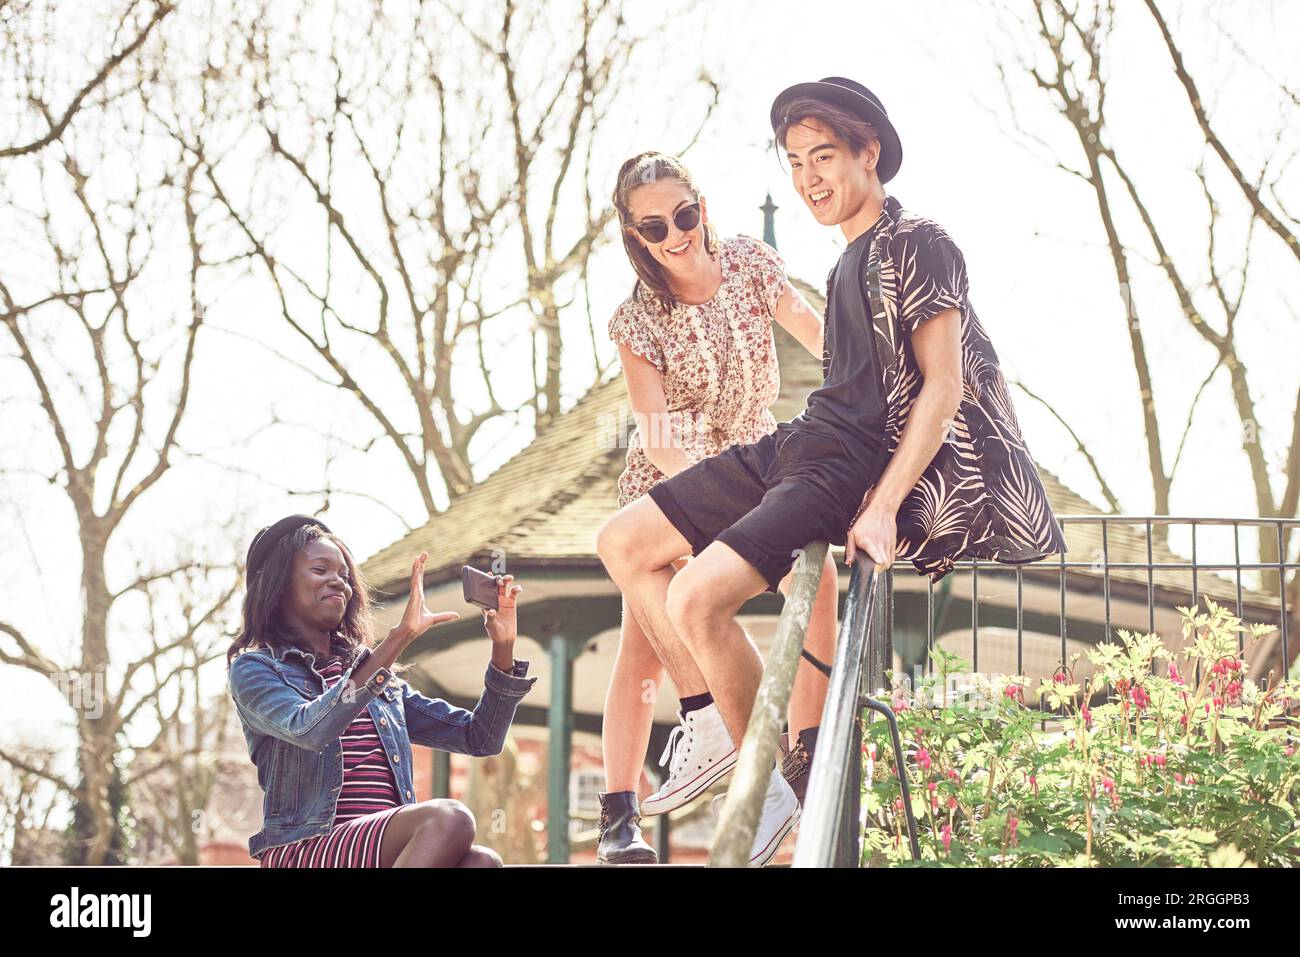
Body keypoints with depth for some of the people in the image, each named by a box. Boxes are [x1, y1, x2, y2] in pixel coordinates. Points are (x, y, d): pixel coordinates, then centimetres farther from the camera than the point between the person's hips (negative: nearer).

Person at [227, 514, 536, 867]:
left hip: (387, 847, 5)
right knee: (449, 819, -33)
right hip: (304, 852, -5)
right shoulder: (254, 669, 8)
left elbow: (479, 738, 23)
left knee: (482, 861, -31)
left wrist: (502, 647, 9)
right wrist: (400, 636, -19)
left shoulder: (381, 679, 26)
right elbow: (308, 729, -16)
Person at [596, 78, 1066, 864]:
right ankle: (715, 718, 10)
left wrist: (882, 508, -22)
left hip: (848, 467, -10)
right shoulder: (855, 259, 19)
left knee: (696, 600, -26)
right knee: (624, 545, 5)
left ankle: (771, 782, -10)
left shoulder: (919, 245, -9)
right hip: (795, 446, 10)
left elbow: (943, 385, -16)